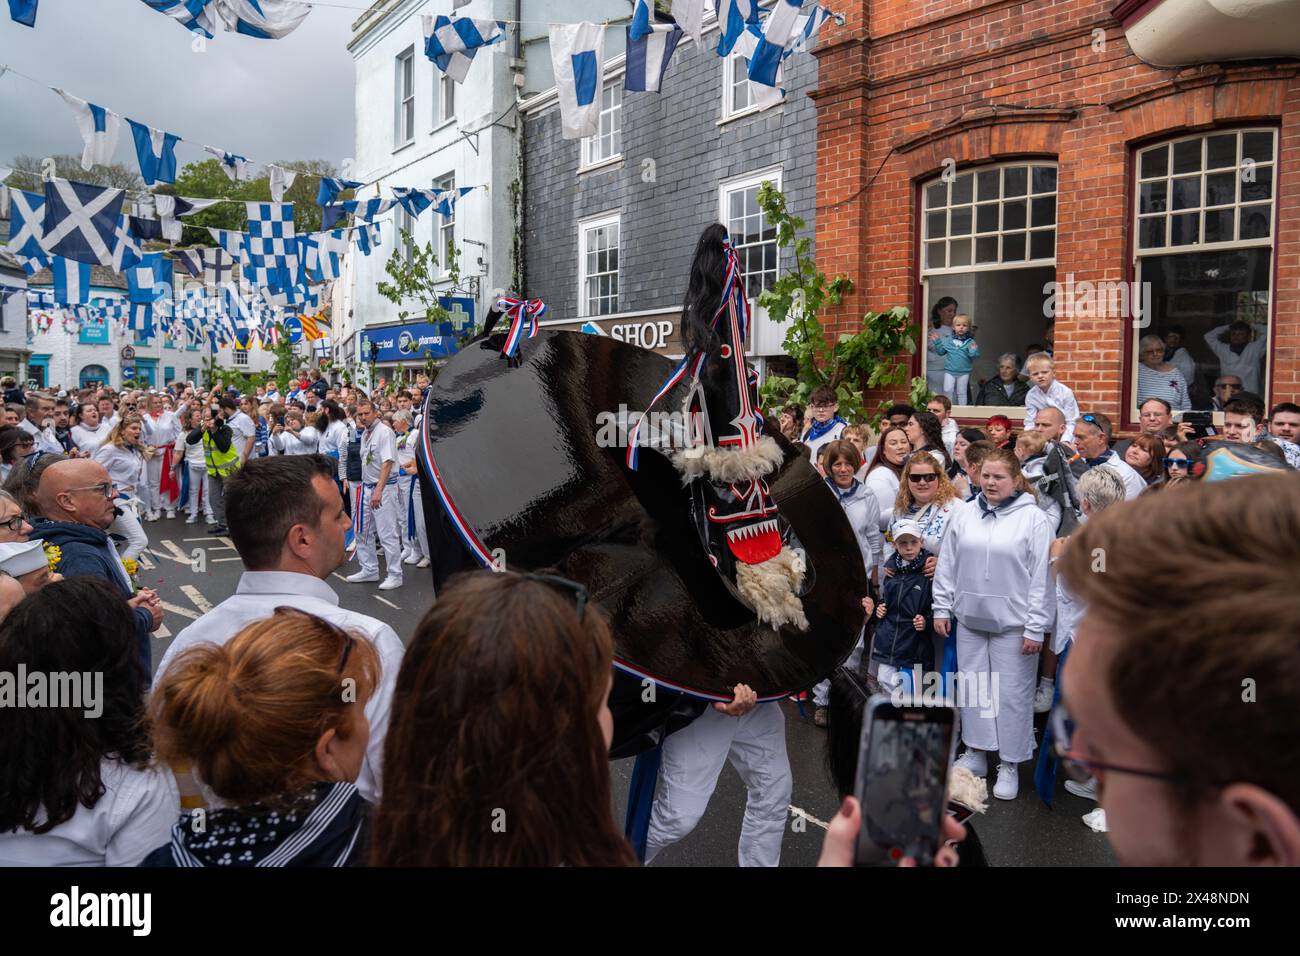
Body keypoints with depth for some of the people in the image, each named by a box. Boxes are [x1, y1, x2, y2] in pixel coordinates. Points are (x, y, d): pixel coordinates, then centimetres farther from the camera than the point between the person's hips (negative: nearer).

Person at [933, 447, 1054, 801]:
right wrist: (942, 608, 7)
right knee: (973, 688, 13)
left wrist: (1035, 628, -10)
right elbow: (947, 565, 10)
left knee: (1013, 693, 4)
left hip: (1013, 623, -4)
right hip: (970, 619, 4)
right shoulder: (964, 515, 5)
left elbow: (1041, 576, -9)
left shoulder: (1034, 518, -8)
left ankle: (1010, 765, 18)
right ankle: (975, 754, 28)